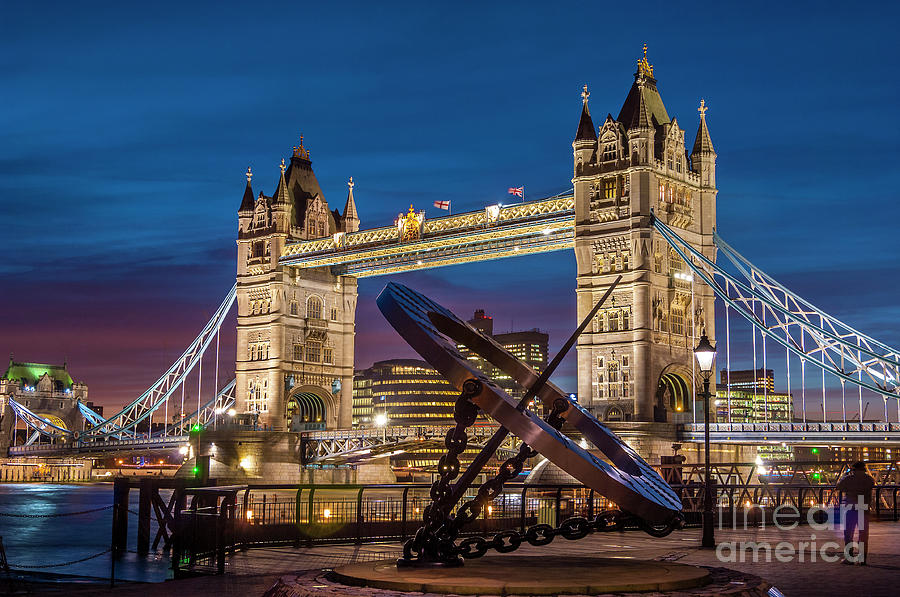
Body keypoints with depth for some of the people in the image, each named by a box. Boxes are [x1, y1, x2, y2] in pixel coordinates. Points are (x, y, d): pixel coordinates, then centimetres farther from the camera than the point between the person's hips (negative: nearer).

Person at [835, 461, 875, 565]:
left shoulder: (848, 478, -8)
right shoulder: (868, 479, 0)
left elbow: (838, 487, 5)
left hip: (849, 508, -2)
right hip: (864, 509, 2)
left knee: (848, 534, 5)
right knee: (863, 534, 9)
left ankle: (849, 558, 2)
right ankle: (862, 559, 8)